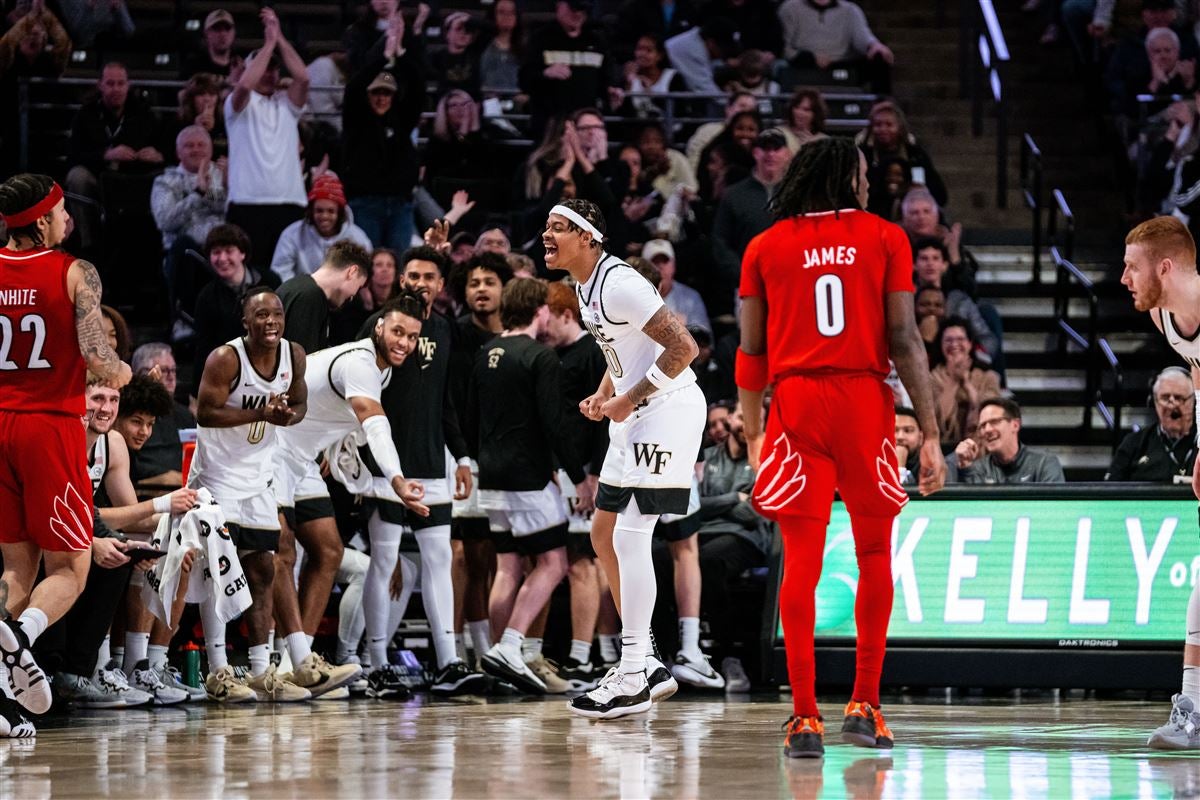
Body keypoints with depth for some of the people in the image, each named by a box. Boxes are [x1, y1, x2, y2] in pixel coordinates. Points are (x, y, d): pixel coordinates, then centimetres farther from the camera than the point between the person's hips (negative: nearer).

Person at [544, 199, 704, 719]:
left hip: (669, 406, -11)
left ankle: (634, 679, -11)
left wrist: (628, 400, -18)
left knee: (631, 535, -13)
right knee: (603, 534, 12)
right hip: (635, 412, 11)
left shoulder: (618, 284, -19)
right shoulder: (584, 287, 11)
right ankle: (647, 665, 17)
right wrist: (604, 395, 8)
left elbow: (683, 347, -23)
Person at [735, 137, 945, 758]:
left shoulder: (766, 247, 8)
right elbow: (903, 340, -2)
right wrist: (930, 434, 0)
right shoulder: (884, 237, 4)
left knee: (801, 561, 1)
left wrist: (753, 434, 17)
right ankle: (864, 707, 11)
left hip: (795, 403, 1)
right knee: (874, 553, 13)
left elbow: (751, 351, 8)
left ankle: (805, 718, -3)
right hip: (865, 400, -1)